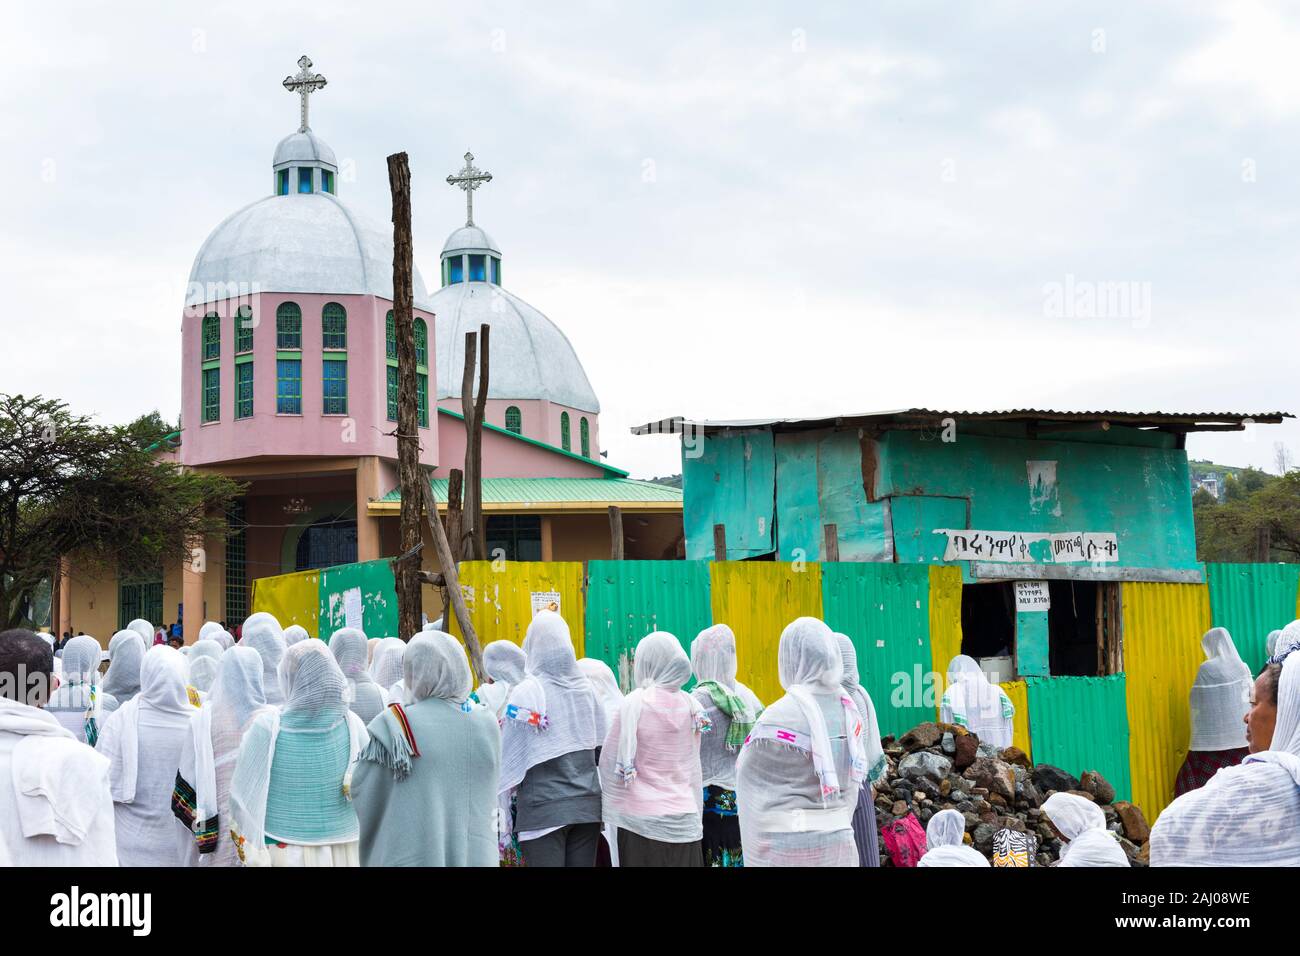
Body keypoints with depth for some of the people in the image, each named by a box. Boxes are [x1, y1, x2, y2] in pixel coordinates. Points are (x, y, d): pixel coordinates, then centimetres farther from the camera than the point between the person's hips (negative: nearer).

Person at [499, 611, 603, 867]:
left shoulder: (527, 693, -11)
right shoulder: (586, 688, 4)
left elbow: (510, 758, -9)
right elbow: (598, 746, 11)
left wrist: (501, 813, -2)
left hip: (543, 809, -5)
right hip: (587, 805, 5)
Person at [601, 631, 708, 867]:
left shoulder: (635, 703, -9)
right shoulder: (691, 705, 4)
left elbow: (610, 762, -5)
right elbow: (694, 768, 11)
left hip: (644, 821, -4)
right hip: (685, 821, 4)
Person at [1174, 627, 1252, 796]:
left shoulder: (1208, 669, -10)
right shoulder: (1243, 667, 6)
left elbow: (1198, 704, -5)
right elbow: (1252, 699, 11)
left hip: (1216, 739, -6)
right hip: (1244, 737, 6)